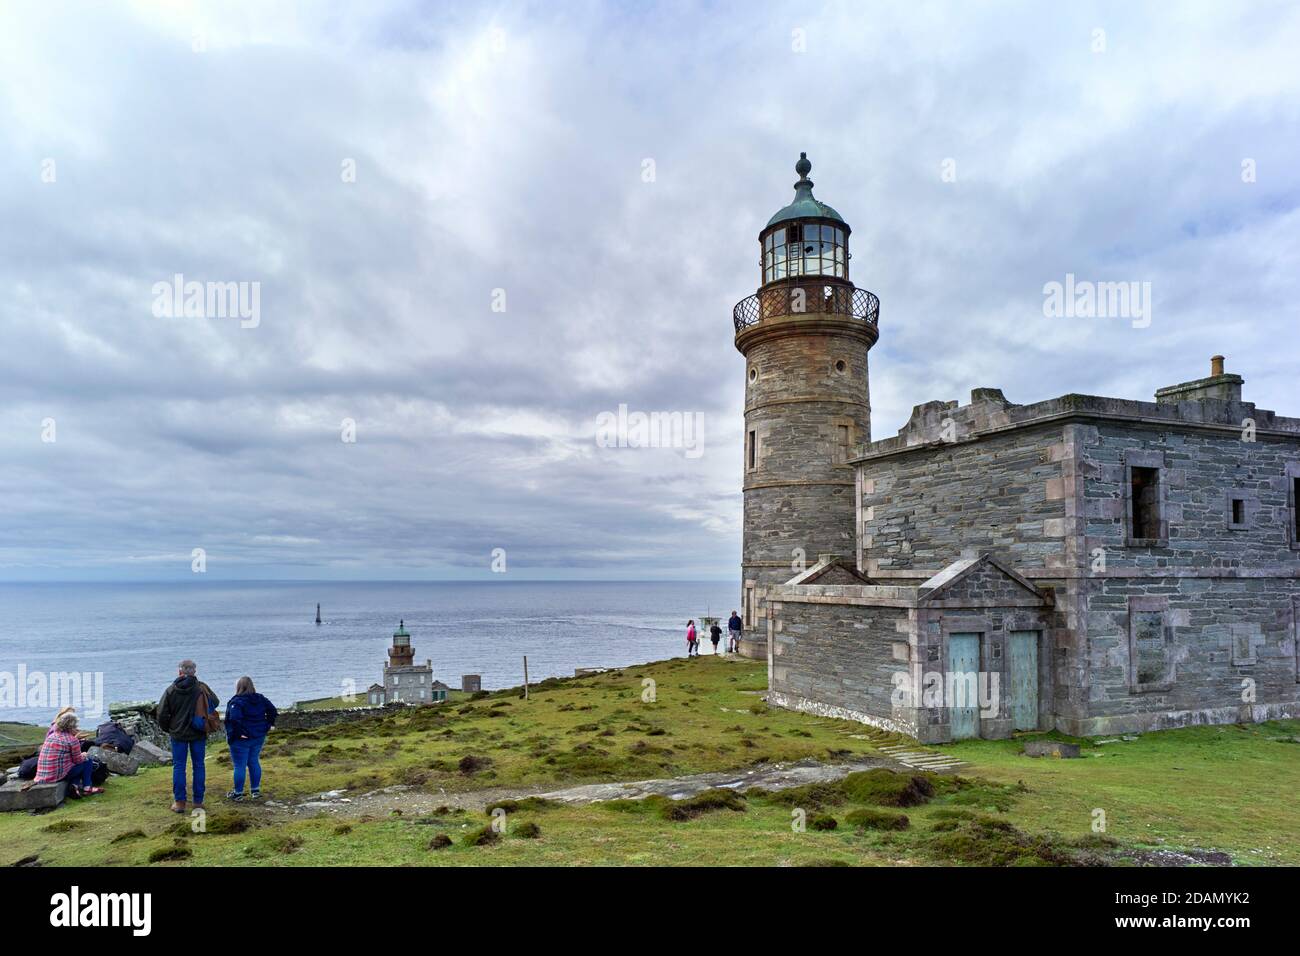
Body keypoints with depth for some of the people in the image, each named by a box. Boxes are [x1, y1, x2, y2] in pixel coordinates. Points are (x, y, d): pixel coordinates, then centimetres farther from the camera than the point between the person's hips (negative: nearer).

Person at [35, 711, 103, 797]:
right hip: (57, 775, -8)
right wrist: (83, 755, 17)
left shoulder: (52, 735, 7)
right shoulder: (72, 740, -13)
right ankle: (86, 788, 15)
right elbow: (78, 760, -4)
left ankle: (73, 785, 12)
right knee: (88, 761, 11)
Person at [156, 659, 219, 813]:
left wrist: (167, 729, 13)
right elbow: (215, 702, 4)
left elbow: (161, 714, -4)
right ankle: (198, 801, 13)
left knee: (178, 766, 8)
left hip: (178, 733, 0)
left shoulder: (171, 690, -7)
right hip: (198, 733, 0)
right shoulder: (202, 688, -8)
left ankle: (179, 802, 8)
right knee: (198, 766, 9)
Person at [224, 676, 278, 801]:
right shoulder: (260, 699, 4)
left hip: (241, 739, -7)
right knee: (254, 762, 18)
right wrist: (268, 724, 10)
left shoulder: (236, 702, -17)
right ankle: (255, 790, 24)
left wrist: (238, 733, -22)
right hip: (258, 738, 7)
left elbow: (234, 719, -31)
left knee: (239, 766, 3)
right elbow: (272, 710, 6)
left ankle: (238, 793, 12)